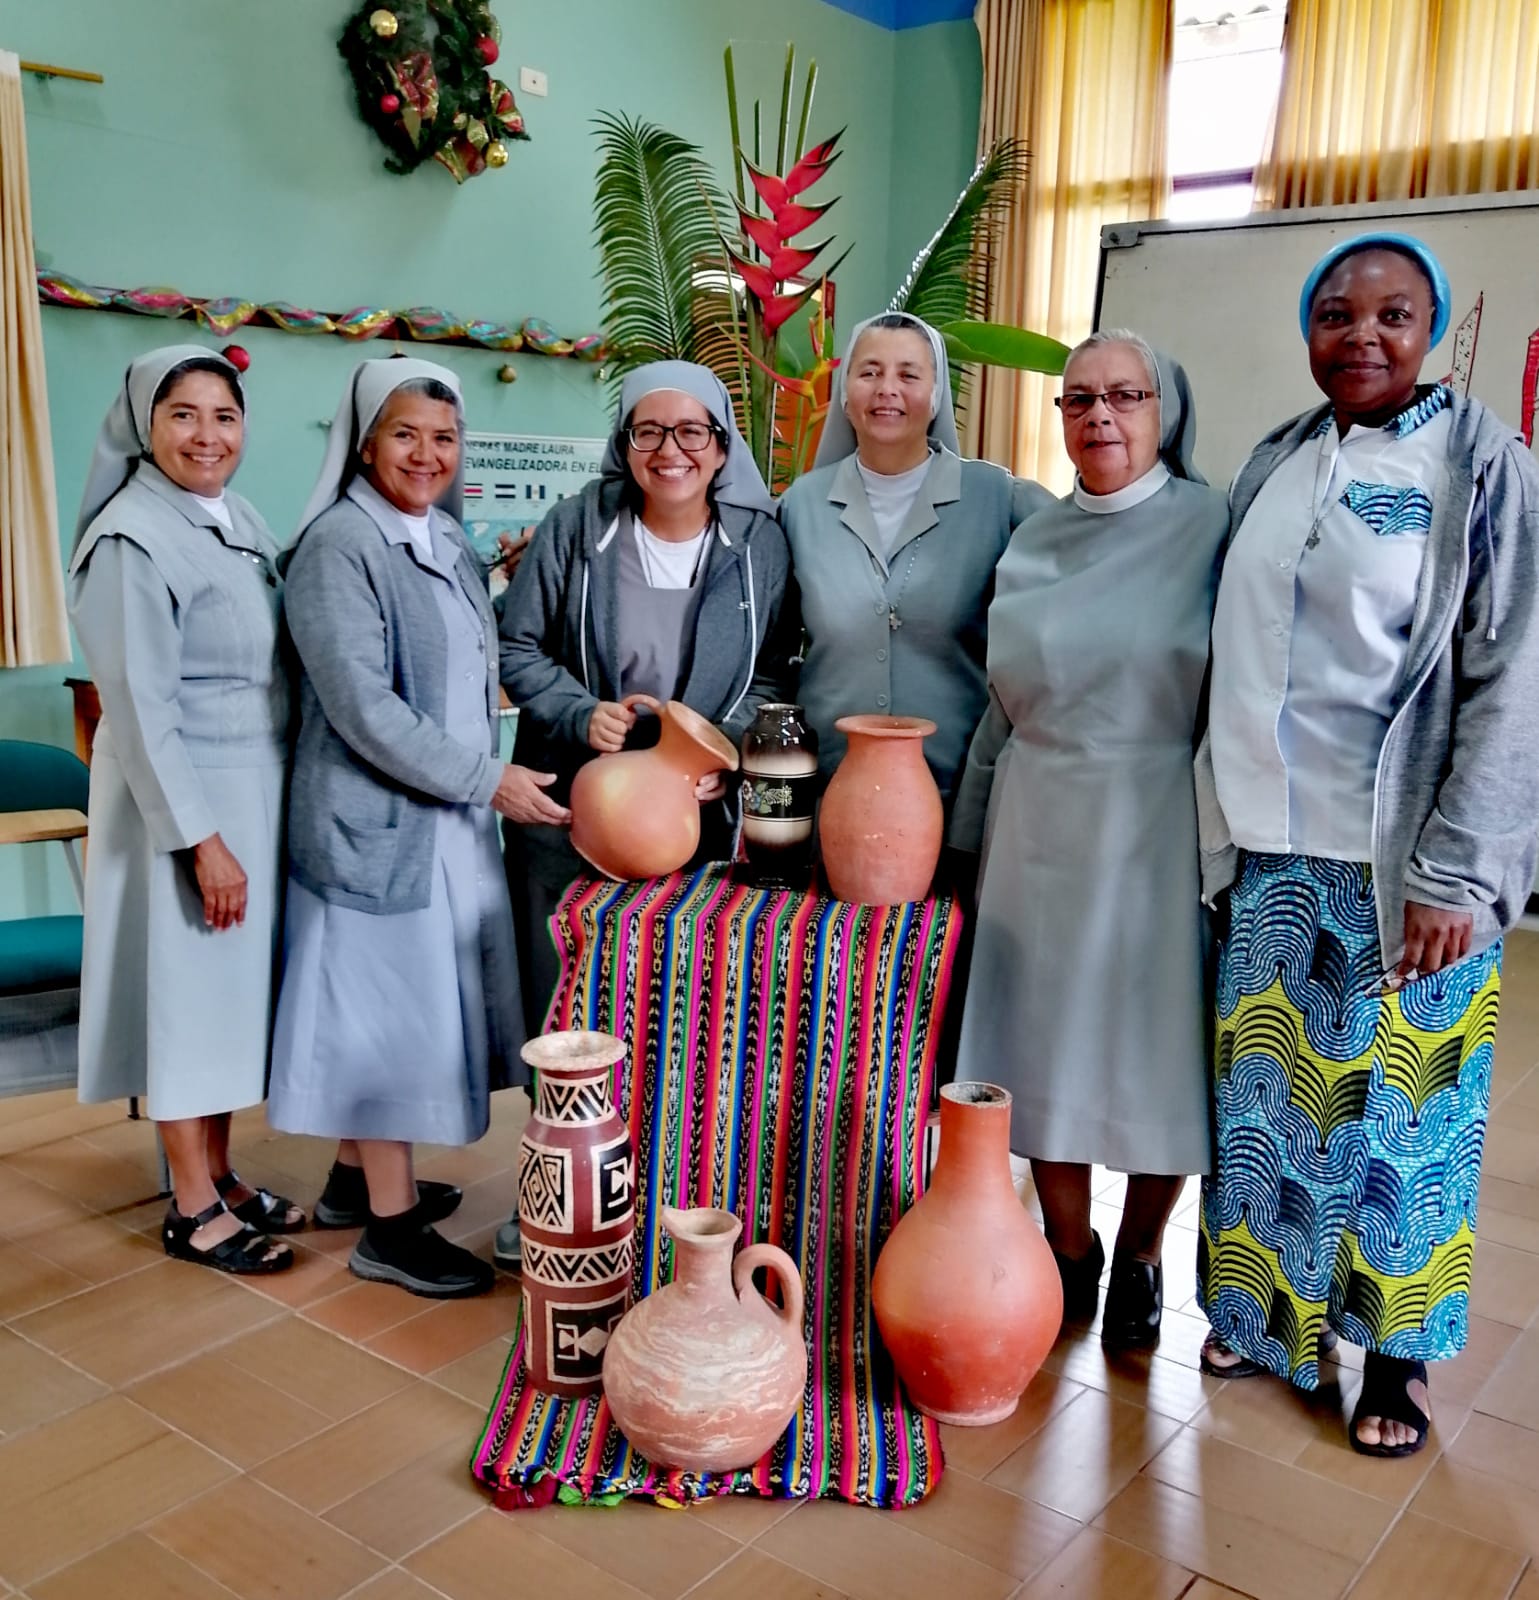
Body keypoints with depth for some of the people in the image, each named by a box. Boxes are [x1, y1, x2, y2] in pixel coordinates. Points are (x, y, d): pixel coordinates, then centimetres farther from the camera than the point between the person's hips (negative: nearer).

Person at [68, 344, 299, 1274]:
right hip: (182, 796, -7)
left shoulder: (242, 518, 8)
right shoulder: (134, 539, -16)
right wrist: (202, 839, -19)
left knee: (237, 982, 14)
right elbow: (141, 706, -18)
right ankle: (193, 1209, 17)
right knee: (187, 985, 3)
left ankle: (220, 1176, 28)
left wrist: (270, 807, 11)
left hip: (259, 789, 8)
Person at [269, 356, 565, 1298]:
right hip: (377, 820, -8)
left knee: (411, 1001, 15)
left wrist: (484, 781, 10)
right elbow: (361, 705, -20)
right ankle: (392, 1228, 11)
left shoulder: (449, 541, 12)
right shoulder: (339, 544, -14)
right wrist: (485, 777, -18)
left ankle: (359, 1173, 31)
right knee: (387, 1005, -1)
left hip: (450, 817, 8)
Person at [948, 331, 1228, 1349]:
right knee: (1045, 1046, 9)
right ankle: (1069, 1251, 30)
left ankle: (1141, 1258, 29)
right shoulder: (1033, 543, 9)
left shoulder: (1212, 528, -4)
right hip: (1042, 832, 4)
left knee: (1158, 1047, 7)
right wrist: (968, 841, 15)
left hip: (1164, 832, -3)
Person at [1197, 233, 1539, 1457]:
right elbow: (1236, 654, 10)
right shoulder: (1273, 464, 8)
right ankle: (1268, 1307, 32)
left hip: (1401, 861, -4)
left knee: (1398, 1103, 8)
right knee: (1267, 1089, 12)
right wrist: (1225, 821, 4)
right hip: (1269, 852, 4)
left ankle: (1400, 1348, 28)